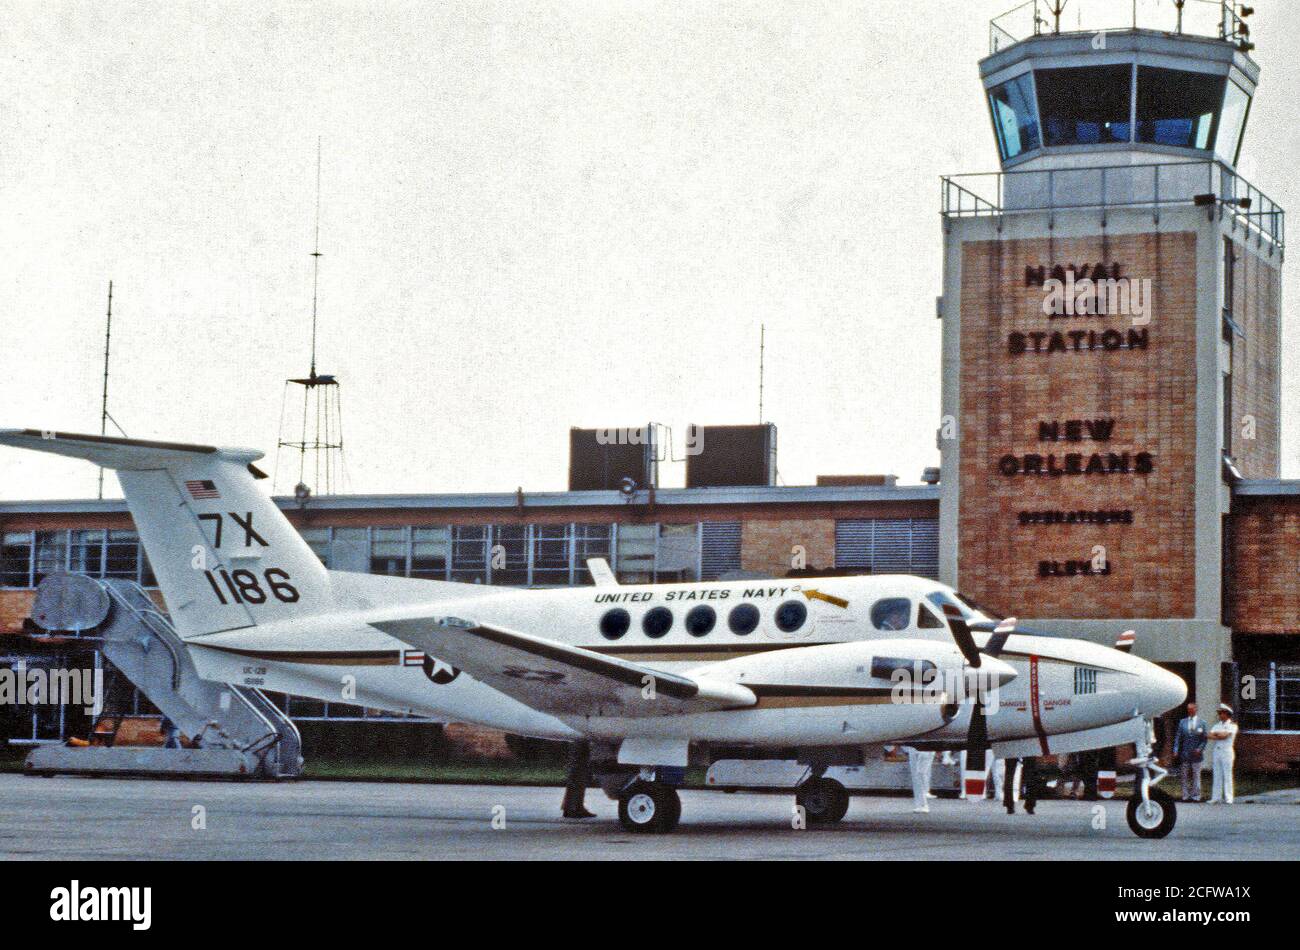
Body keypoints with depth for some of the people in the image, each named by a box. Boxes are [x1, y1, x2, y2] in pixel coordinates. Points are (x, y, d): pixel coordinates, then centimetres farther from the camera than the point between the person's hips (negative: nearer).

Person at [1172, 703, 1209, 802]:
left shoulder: (1202, 722, 5)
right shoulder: (1183, 722, 10)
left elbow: (1205, 738, 1)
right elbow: (1178, 737, 8)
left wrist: (1200, 749, -13)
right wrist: (1176, 751, -2)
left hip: (1196, 753, -2)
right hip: (1184, 753, 2)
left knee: (1196, 776, 2)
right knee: (1185, 776, 2)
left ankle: (1196, 796, 6)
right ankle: (1186, 795, 7)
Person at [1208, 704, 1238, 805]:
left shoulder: (1232, 725, 0)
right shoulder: (1217, 725, 17)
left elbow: (1224, 735, -15)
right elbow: (1210, 735, 3)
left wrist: (1216, 734, 1)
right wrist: (1220, 736, -12)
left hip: (1227, 752, -6)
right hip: (1216, 751, 6)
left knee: (1227, 776, -5)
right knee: (1217, 775, 5)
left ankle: (1228, 798, -4)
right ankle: (1216, 798, 8)